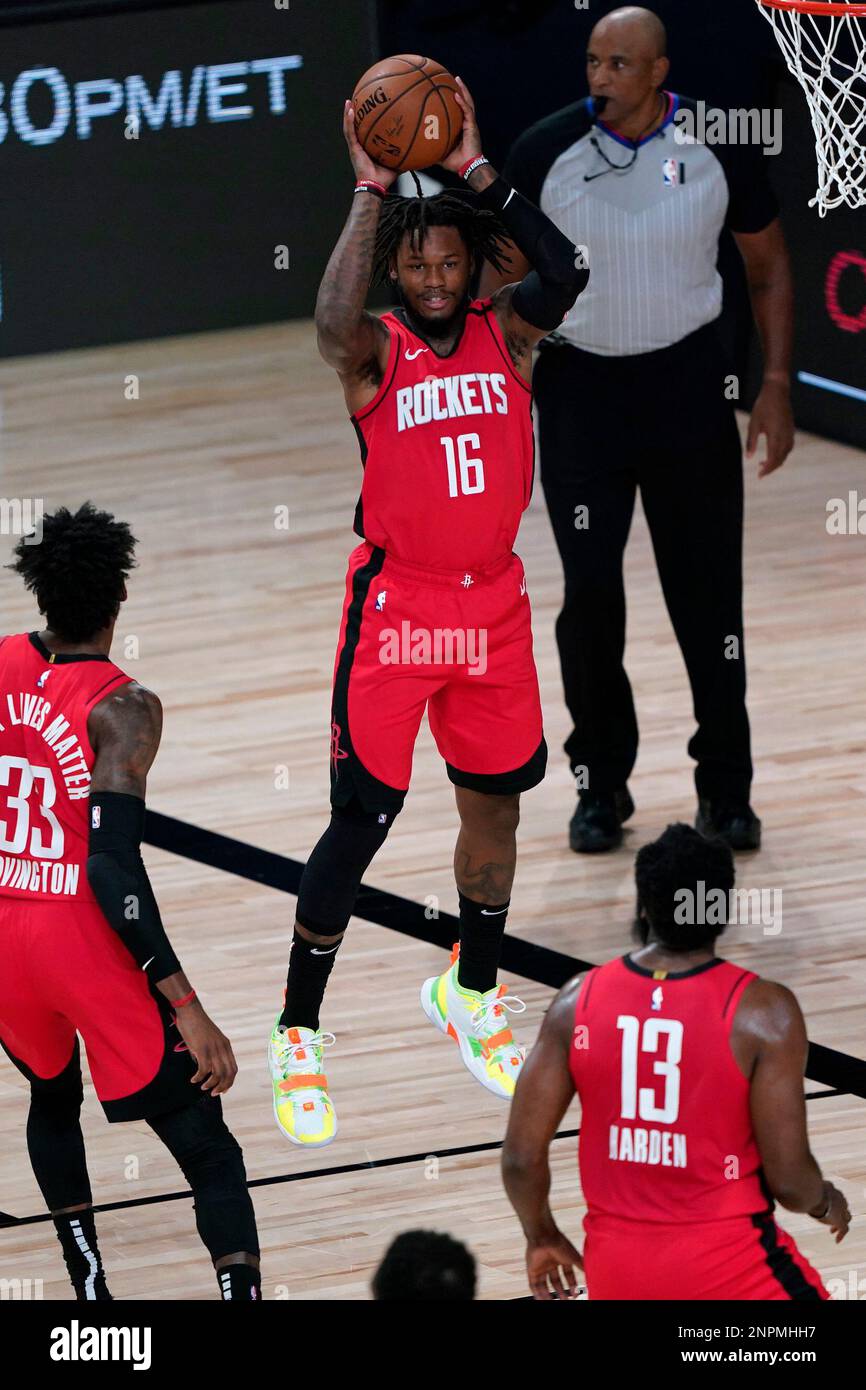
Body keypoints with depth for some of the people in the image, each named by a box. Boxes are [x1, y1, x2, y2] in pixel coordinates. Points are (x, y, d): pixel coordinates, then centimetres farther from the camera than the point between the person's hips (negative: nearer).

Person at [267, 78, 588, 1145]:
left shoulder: (503, 335, -1)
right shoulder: (375, 352, -10)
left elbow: (563, 276, -22)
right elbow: (334, 322, -35)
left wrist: (473, 170, -24)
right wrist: (371, 190, -30)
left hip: (492, 606, 4)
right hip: (395, 607, -4)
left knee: (495, 806, 15)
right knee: (360, 822, -4)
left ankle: (470, 993, 38)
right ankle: (298, 1035, 8)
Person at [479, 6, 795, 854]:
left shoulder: (717, 149, -9)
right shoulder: (546, 152, -10)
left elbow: (768, 266, 4)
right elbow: (502, 275, 1)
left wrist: (776, 386, -1)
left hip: (687, 383, 0)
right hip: (579, 384, 0)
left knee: (708, 590, 3)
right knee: (589, 592, 0)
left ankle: (725, 786, 15)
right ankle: (602, 783, 15)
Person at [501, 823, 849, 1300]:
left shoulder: (579, 1001, -5)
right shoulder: (762, 1012, -16)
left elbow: (521, 1157, -3)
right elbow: (788, 1178, -13)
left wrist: (541, 1236, 17)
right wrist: (825, 1203, 10)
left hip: (614, 1261, 4)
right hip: (725, 1263, -4)